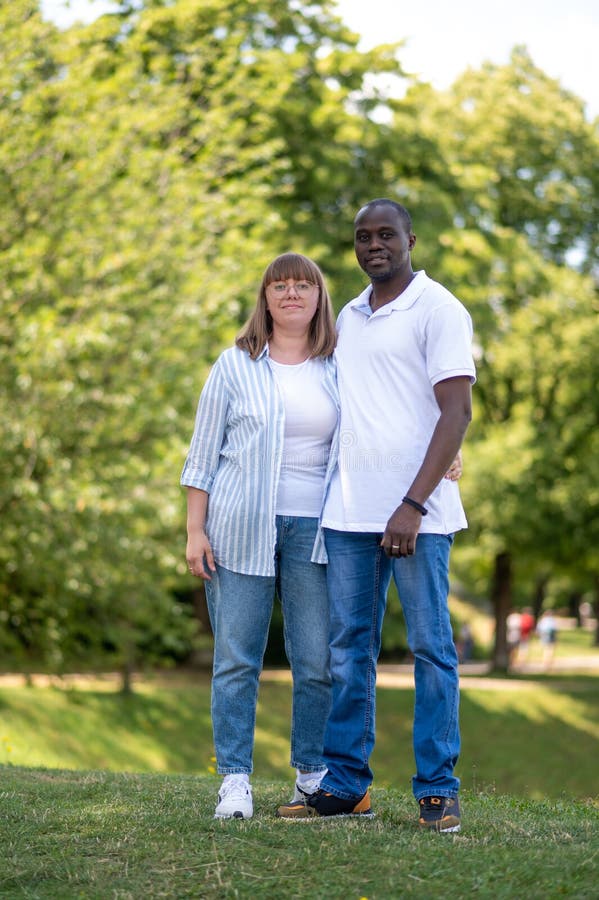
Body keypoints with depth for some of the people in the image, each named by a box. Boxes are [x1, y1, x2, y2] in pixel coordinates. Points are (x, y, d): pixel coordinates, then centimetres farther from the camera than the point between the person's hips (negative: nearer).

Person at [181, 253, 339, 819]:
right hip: (241, 527, -1)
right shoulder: (235, 366, 6)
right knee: (236, 658, 0)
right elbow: (204, 451, 6)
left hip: (313, 529, 1)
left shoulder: (338, 369, 10)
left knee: (317, 660, 0)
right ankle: (234, 780, 6)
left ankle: (313, 774, 13)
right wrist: (195, 529, 0)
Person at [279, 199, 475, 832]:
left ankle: (437, 790, 2)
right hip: (348, 511, 6)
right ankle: (345, 784, 10)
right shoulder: (349, 318, 19)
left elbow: (457, 412, -9)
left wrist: (414, 505, -17)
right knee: (348, 647, 6)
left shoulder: (437, 310, -2)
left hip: (415, 511, -6)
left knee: (431, 647, -2)